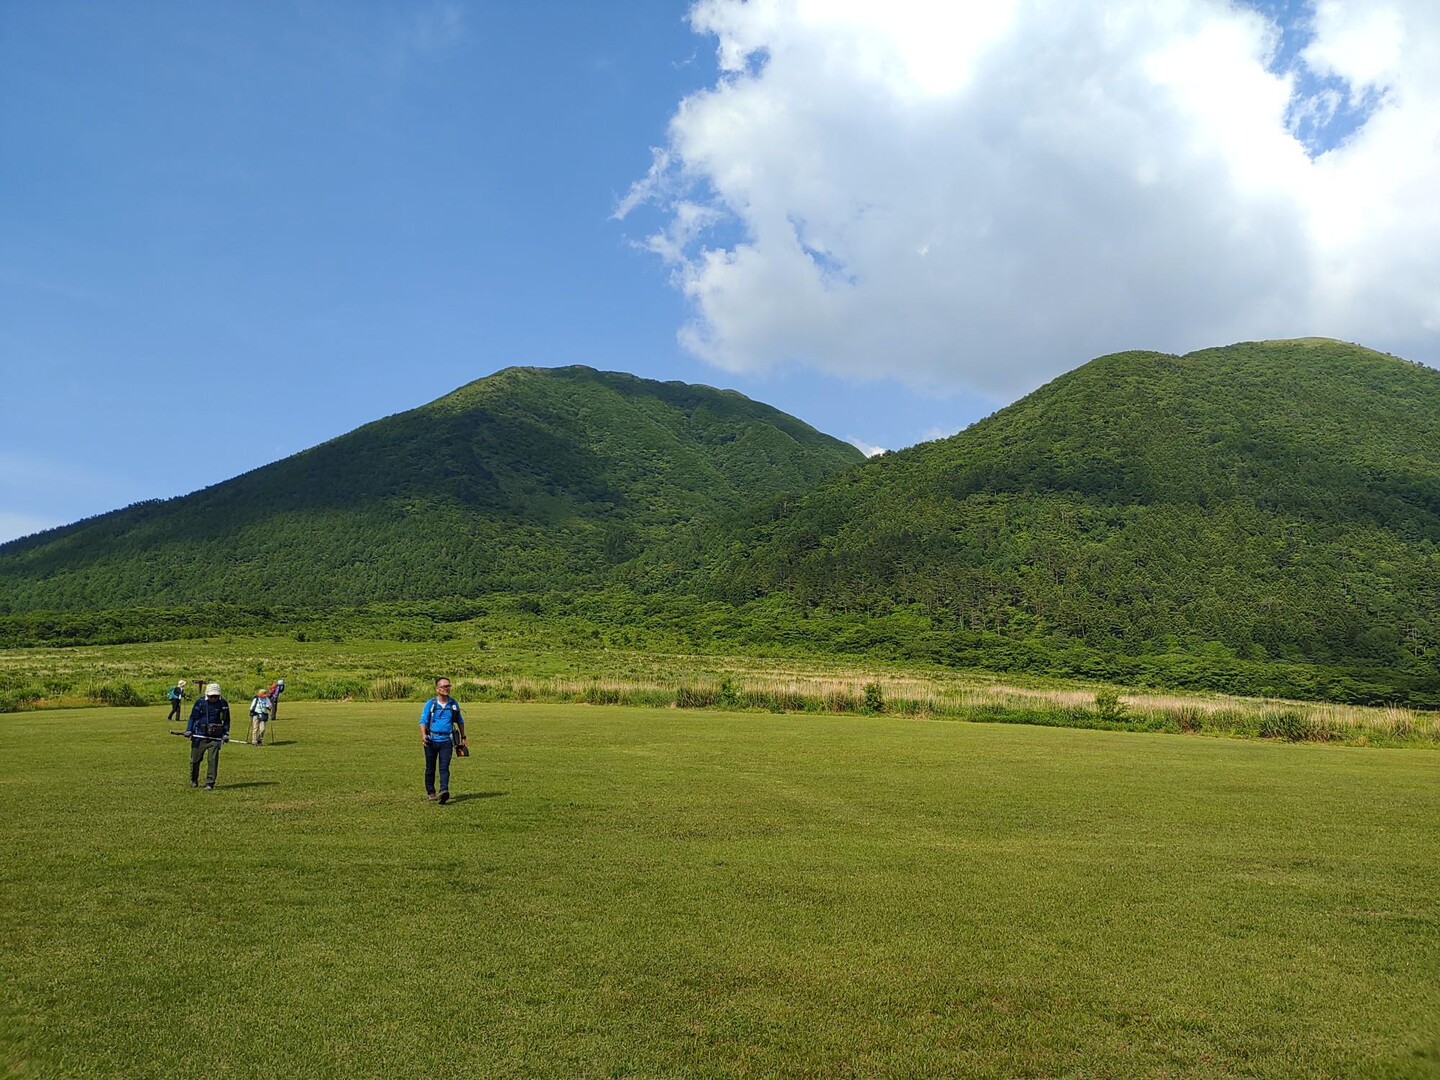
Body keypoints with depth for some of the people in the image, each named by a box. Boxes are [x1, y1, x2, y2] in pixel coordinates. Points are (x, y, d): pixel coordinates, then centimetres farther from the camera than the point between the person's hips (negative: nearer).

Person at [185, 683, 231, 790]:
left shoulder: (223, 704, 0)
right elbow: (193, 717, 6)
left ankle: (210, 783, 0)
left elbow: (226, 720, 10)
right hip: (199, 736, 0)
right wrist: (189, 730, -3)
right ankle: (193, 780, 31)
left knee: (213, 760, -7)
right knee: (195, 759, 10)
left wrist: (226, 733, 4)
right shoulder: (200, 703, -3)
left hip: (215, 737, 0)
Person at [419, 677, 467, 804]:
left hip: (447, 740, 0)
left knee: (444, 767, -12)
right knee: (430, 768, 11)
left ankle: (444, 791, -24)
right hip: (432, 740, 0)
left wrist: (463, 738, 18)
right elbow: (423, 721, -5)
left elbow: (460, 721, 18)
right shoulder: (430, 704, -1)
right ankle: (430, 792, 25)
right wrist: (423, 735, -21)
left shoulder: (454, 704, 6)